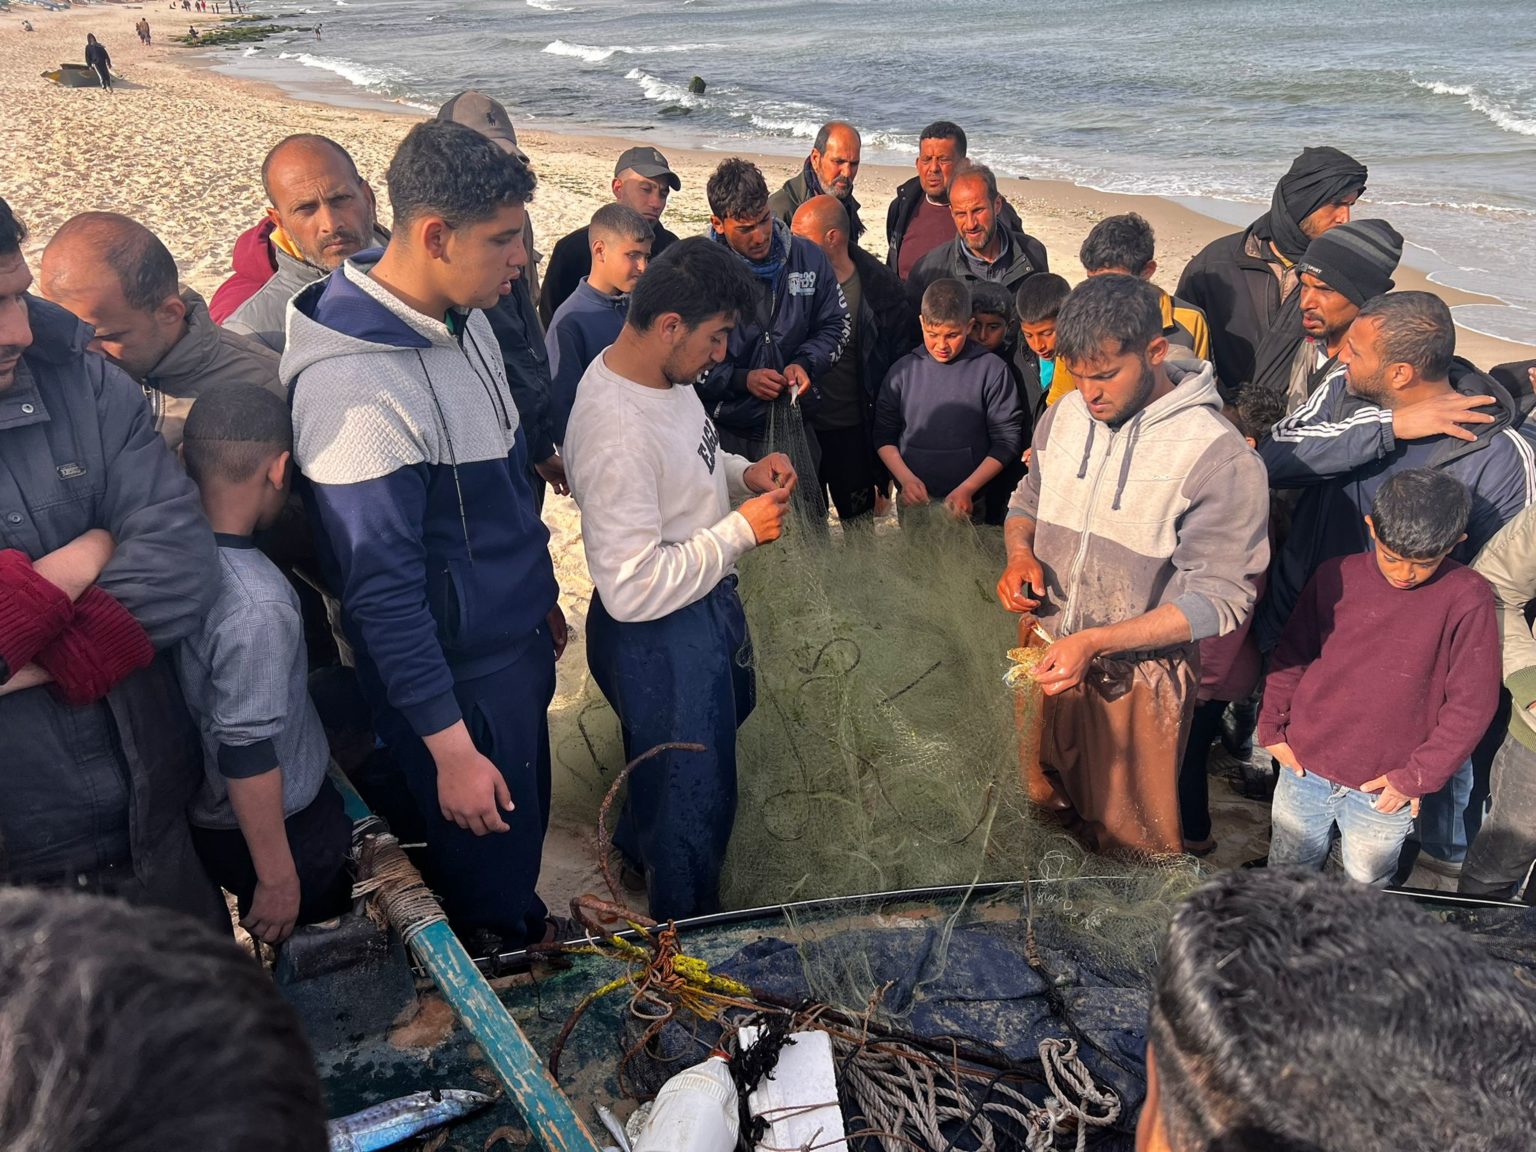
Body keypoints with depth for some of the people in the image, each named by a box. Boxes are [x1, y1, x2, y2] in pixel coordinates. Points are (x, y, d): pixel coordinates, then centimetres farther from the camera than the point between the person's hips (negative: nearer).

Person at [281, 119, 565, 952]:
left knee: (525, 828, 27)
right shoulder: (354, 386, -28)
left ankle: (527, 936, 50)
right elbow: (382, 591, -25)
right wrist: (451, 748, -20)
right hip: (458, 672, -8)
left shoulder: (463, 318, 0)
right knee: (487, 866, 14)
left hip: (516, 641, 8)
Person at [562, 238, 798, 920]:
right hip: (659, 638, -10)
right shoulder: (617, 433, -35)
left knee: (723, 719, 35)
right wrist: (741, 531, -26)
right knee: (694, 803, 10)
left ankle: (637, 848, 61)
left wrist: (743, 473, -5)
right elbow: (632, 589, -34)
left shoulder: (665, 376, -4)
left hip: (706, 603, 10)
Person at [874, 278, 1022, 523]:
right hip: (913, 501, 3)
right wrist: (906, 479, -10)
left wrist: (967, 489, -14)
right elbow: (884, 435, 4)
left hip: (968, 505, -2)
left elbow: (1007, 440, -6)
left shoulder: (991, 370, -7)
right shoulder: (904, 370, 1)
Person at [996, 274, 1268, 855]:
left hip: (1136, 676, -5)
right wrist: (1020, 555, -9)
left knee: (1131, 839, 12)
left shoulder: (1220, 457, -19)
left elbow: (1218, 600, -19)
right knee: (1041, 809, 22)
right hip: (1047, 654, 5)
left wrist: (1093, 642, -27)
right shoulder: (1065, 415, 0)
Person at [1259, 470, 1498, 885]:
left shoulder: (1467, 598, -12)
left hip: (1384, 791, -2)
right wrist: (1272, 728, 2)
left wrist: (1416, 777, -9)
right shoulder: (1335, 576, -5)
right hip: (1304, 770, 3)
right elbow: (1291, 656, 6)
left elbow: (1472, 703, -9)